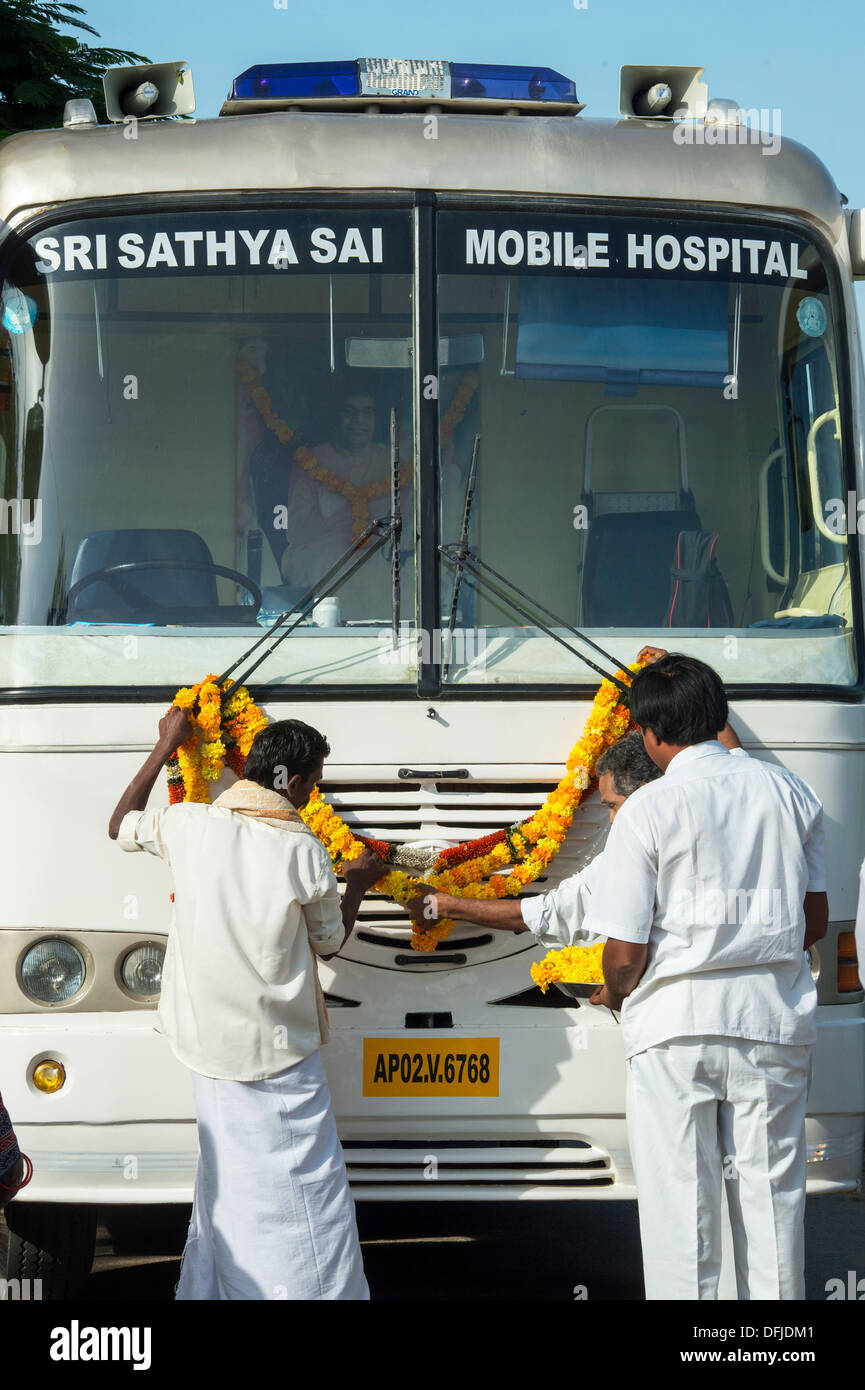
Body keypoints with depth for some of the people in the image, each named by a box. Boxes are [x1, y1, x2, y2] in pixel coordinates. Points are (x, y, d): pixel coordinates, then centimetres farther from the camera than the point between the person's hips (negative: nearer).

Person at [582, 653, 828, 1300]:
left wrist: (615, 994, 13)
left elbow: (625, 954, -8)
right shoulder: (789, 791, 5)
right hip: (775, 1018, 4)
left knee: (681, 1198, 4)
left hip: (678, 1022, -4)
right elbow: (815, 919, 14)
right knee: (770, 1189, 10)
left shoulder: (648, 808, -8)